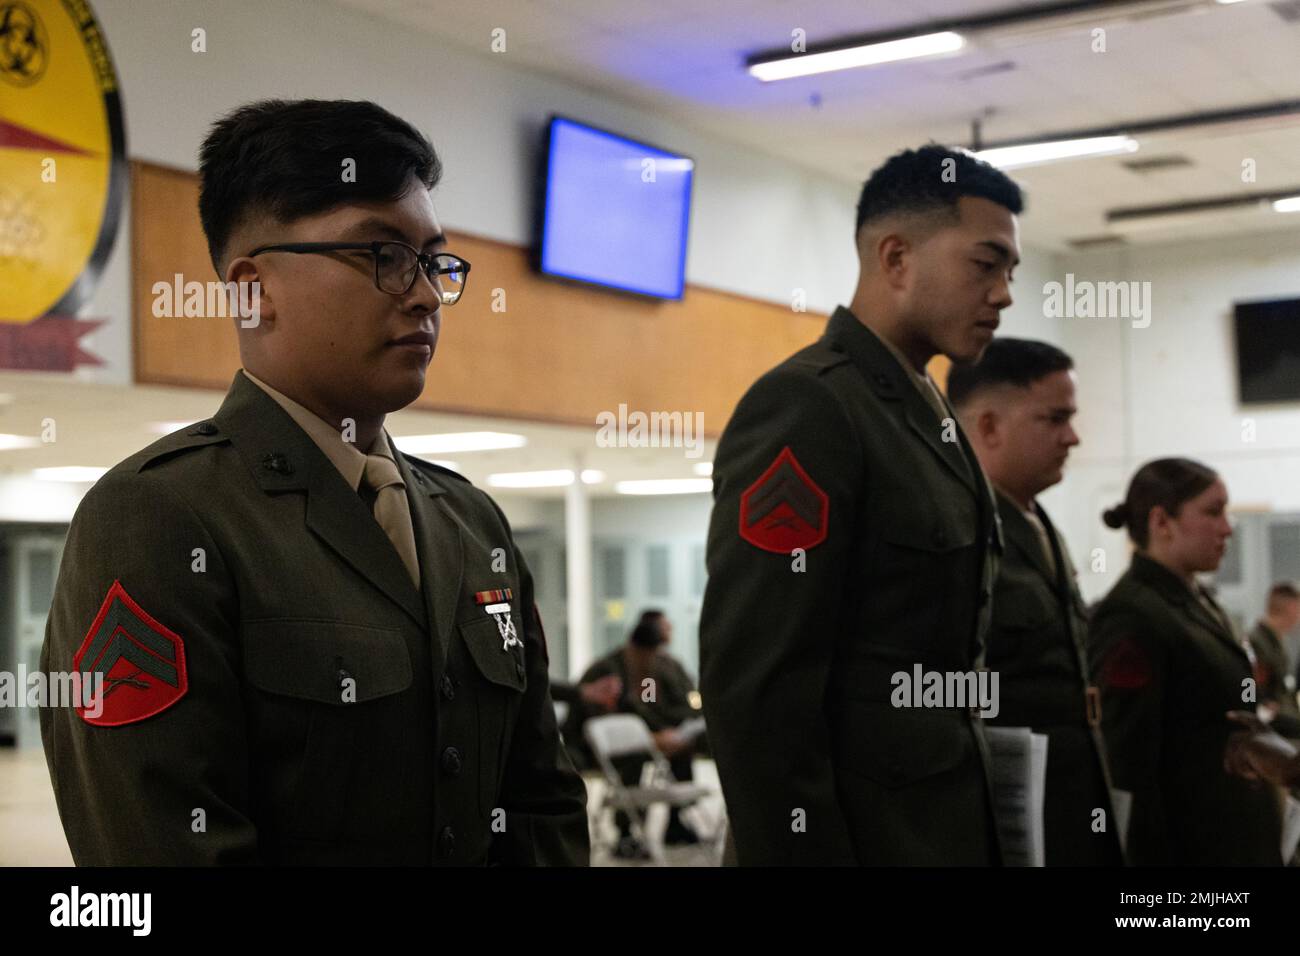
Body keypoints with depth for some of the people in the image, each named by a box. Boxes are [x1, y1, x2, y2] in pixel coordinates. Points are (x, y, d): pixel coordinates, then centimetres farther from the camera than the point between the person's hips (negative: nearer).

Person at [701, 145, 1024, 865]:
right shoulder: (804, 406, -16)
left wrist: (978, 820, 11)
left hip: (950, 821, 9)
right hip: (863, 829, -9)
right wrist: (803, 852, -21)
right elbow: (753, 687, -22)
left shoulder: (936, 420, 13)